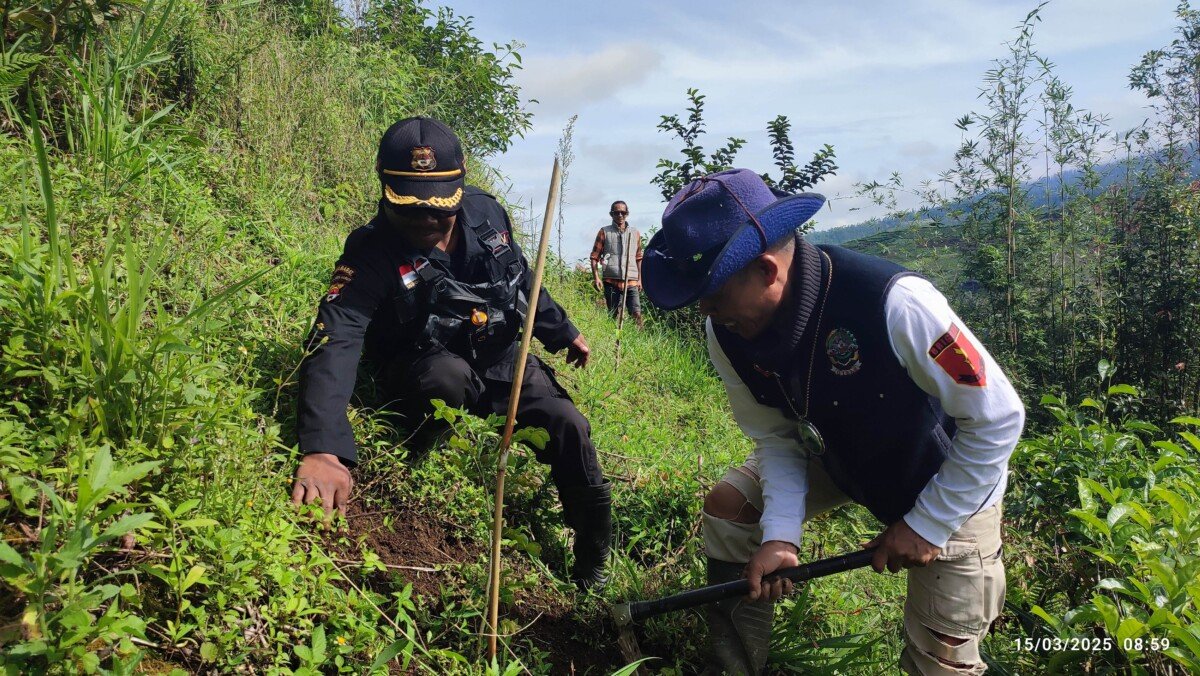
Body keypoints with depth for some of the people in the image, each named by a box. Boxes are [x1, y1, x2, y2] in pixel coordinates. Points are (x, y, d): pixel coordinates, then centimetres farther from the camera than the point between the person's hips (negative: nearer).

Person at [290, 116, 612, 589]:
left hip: (503, 360, 5)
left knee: (569, 426, -10)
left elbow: (523, 280, 11)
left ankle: (594, 575, 11)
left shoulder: (485, 213, -8)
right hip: (427, 375, -4)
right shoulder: (373, 253, -24)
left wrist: (563, 333, 21)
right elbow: (335, 341, -39)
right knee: (447, 375, -39)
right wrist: (323, 450, -54)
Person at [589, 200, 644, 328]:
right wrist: (596, 277, -4)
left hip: (631, 281, 1)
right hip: (611, 281, -1)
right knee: (614, 315, 2)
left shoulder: (635, 233, 14)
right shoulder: (604, 232, 7)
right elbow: (594, 256, 5)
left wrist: (640, 279, 13)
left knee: (637, 313, -9)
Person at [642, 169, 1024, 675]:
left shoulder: (892, 304, -40)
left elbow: (998, 418, -28)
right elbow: (775, 436, -8)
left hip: (951, 484, -4)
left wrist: (925, 524, -21)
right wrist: (781, 536, -21)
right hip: (835, 457, 5)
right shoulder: (726, 333, -21)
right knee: (727, 505, -9)